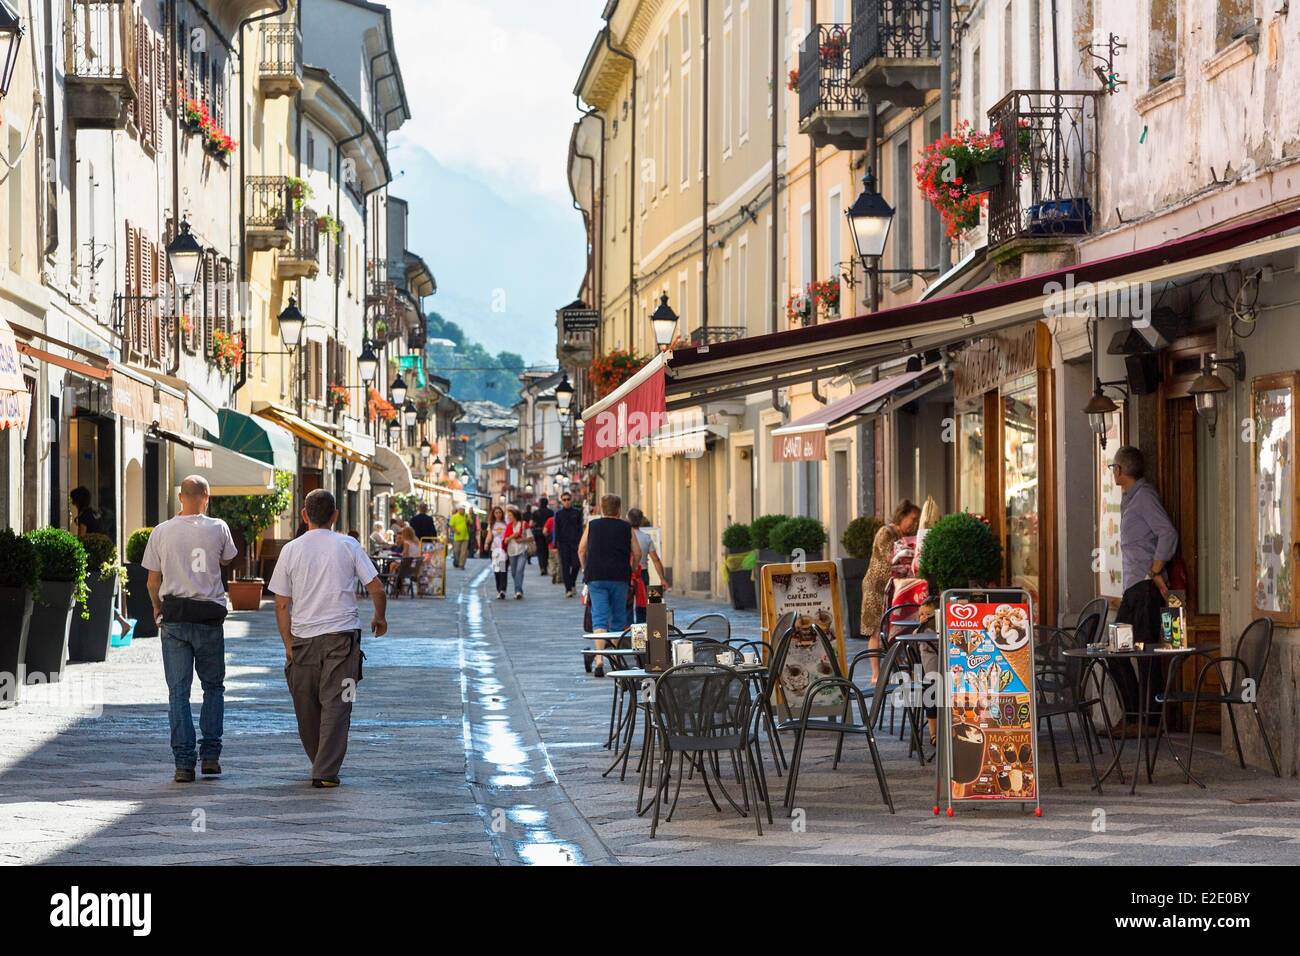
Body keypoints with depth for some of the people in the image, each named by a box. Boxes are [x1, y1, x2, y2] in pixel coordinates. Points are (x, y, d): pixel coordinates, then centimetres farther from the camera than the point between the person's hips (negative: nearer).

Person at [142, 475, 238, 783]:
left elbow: (152, 580, 3)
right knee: (213, 687, 15)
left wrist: (157, 607, 23)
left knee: (178, 691, 2)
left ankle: (184, 763, -2)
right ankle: (210, 754, 8)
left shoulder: (162, 532, -3)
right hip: (209, 616, 0)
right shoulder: (217, 528, -3)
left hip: (174, 617, 0)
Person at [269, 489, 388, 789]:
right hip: (341, 636, -1)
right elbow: (377, 589, 1)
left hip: (303, 639, 1)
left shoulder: (291, 550, 3)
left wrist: (289, 645, 5)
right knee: (335, 705, -2)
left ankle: (320, 765, 27)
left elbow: (282, 604, 1)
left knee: (307, 707, 15)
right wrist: (379, 617, 20)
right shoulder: (348, 546, 2)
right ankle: (326, 772, -10)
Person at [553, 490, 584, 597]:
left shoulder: (577, 512, 6)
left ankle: (572, 583, 22)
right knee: (565, 566, -2)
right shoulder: (558, 514, 4)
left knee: (576, 564, -5)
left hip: (575, 541, 0)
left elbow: (580, 528, 8)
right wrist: (555, 546, -2)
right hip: (563, 543, 0)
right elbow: (556, 530, 3)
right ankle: (568, 589, 1)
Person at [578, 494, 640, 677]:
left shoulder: (592, 525, 8)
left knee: (599, 617, -5)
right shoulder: (626, 528, 6)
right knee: (618, 618, 12)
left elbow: (581, 550, 10)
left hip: (596, 576, 0)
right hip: (620, 578, 0)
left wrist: (586, 569, 23)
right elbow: (637, 553, 3)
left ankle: (599, 659, -22)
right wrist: (630, 570, 18)